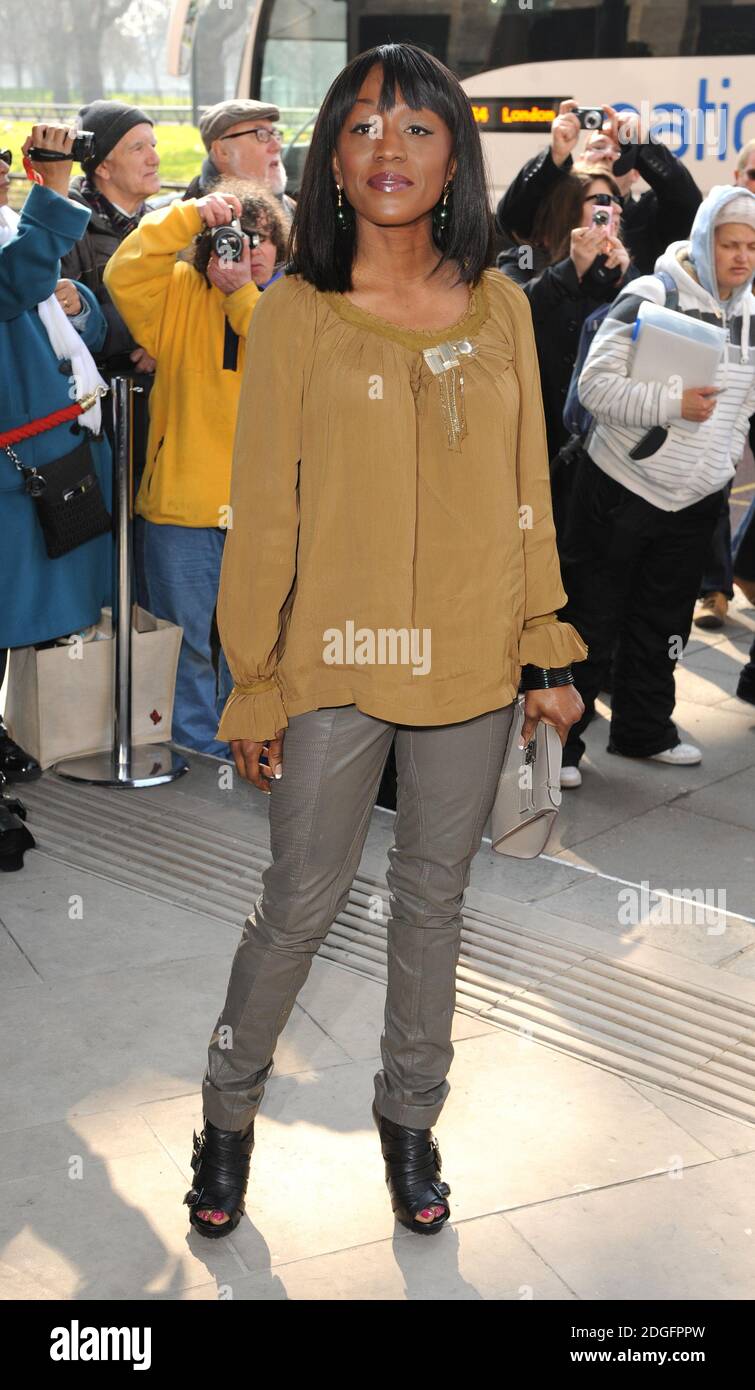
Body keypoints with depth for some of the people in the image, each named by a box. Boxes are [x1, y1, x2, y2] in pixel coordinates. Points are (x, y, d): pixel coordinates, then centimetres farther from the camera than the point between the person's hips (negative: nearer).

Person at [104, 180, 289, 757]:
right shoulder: (180, 293, 3)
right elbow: (124, 275, -15)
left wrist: (243, 292, -18)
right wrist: (191, 214, -20)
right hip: (180, 502, 0)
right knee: (187, 646, 7)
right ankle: (196, 757, 21)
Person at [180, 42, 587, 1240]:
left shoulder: (501, 308, 3)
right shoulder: (295, 316, -6)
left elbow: (527, 494, 7)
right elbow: (263, 516, -5)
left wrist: (548, 651, 6)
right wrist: (253, 685, -5)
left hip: (472, 665, 3)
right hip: (337, 661, -3)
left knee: (435, 895, 15)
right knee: (301, 903, 8)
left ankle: (410, 1116, 35)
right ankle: (229, 1111, 32)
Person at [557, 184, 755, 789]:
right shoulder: (651, 298, -15)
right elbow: (596, 384, -22)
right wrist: (672, 404, -28)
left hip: (695, 499, 6)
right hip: (622, 489, -6)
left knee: (663, 624, 17)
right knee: (592, 622, 1)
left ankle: (644, 729, 33)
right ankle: (561, 742, 13)